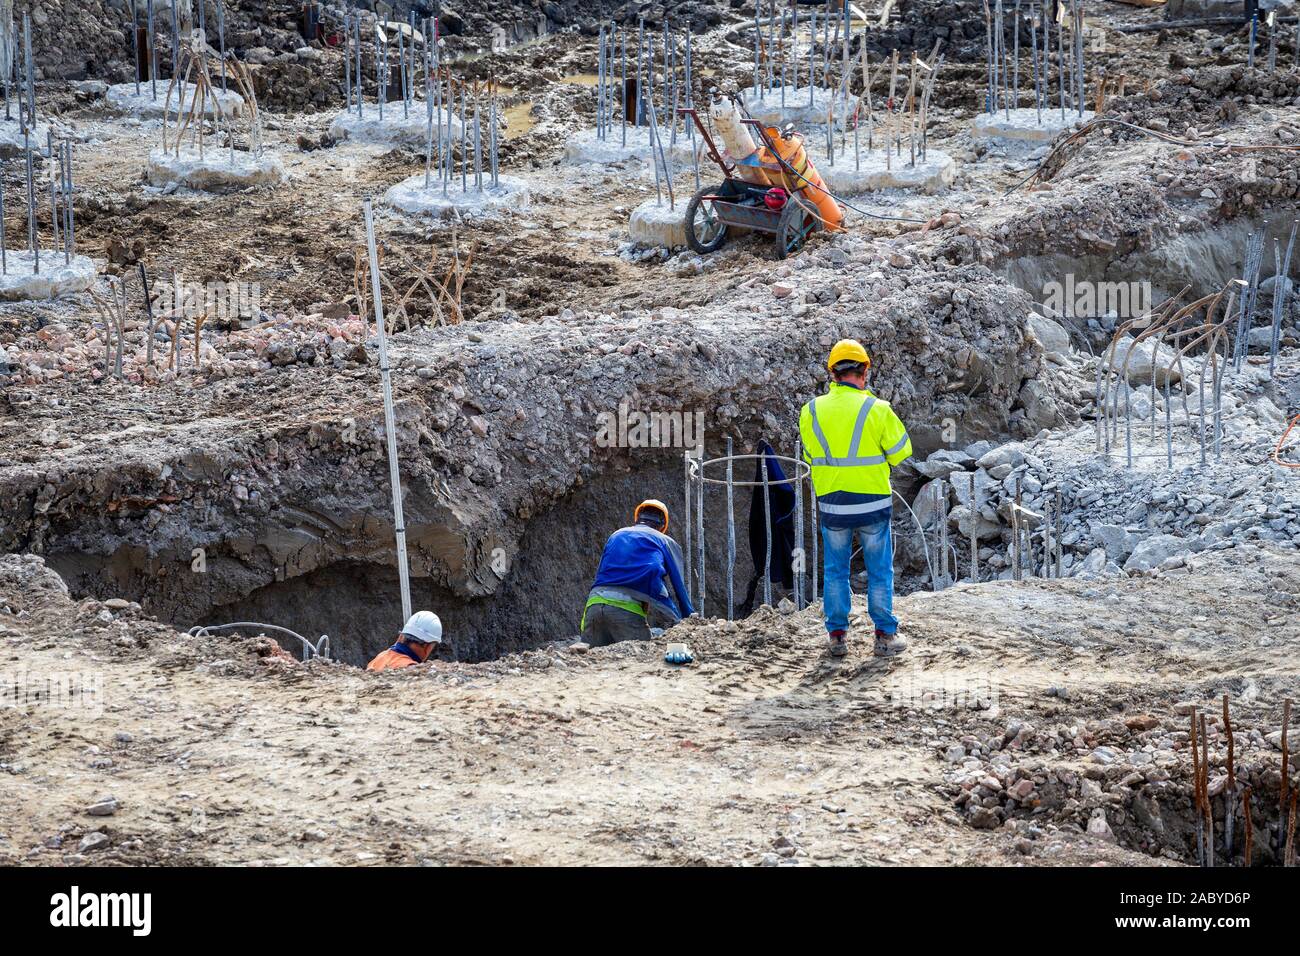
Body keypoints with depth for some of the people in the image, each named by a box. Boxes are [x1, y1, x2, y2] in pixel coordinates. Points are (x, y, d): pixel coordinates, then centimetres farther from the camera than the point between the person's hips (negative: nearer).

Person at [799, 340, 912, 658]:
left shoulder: (811, 412, -3)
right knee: (879, 571, 10)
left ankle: (837, 635, 15)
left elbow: (810, 456, 7)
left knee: (835, 570, 15)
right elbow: (900, 453, -3)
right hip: (872, 503, -2)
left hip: (831, 504, 2)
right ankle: (884, 635, 13)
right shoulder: (877, 409, -11)